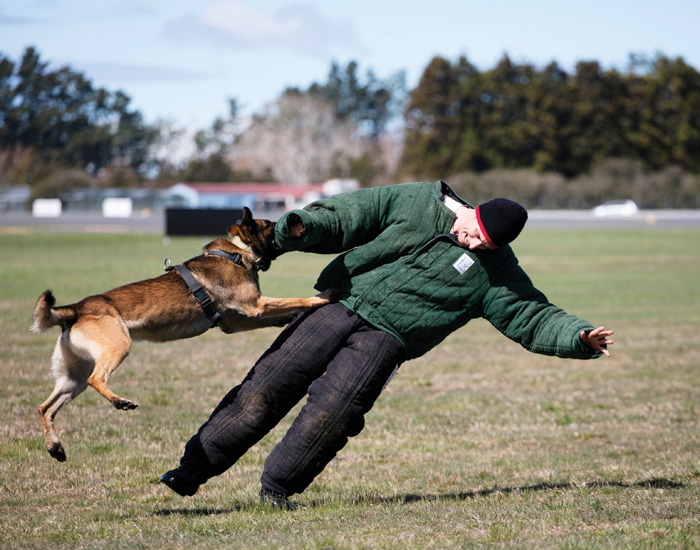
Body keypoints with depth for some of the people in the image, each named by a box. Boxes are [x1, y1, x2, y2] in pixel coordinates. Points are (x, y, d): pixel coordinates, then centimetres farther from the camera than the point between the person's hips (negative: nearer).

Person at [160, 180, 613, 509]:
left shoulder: (495, 271, 5)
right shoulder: (415, 203, 4)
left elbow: (533, 317, 5)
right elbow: (349, 214, 5)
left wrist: (577, 336, -11)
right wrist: (306, 227, -13)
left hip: (386, 337, 0)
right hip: (339, 306, 0)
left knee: (333, 411, -22)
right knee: (268, 387, -8)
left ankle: (276, 489, -2)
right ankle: (194, 469, 2)